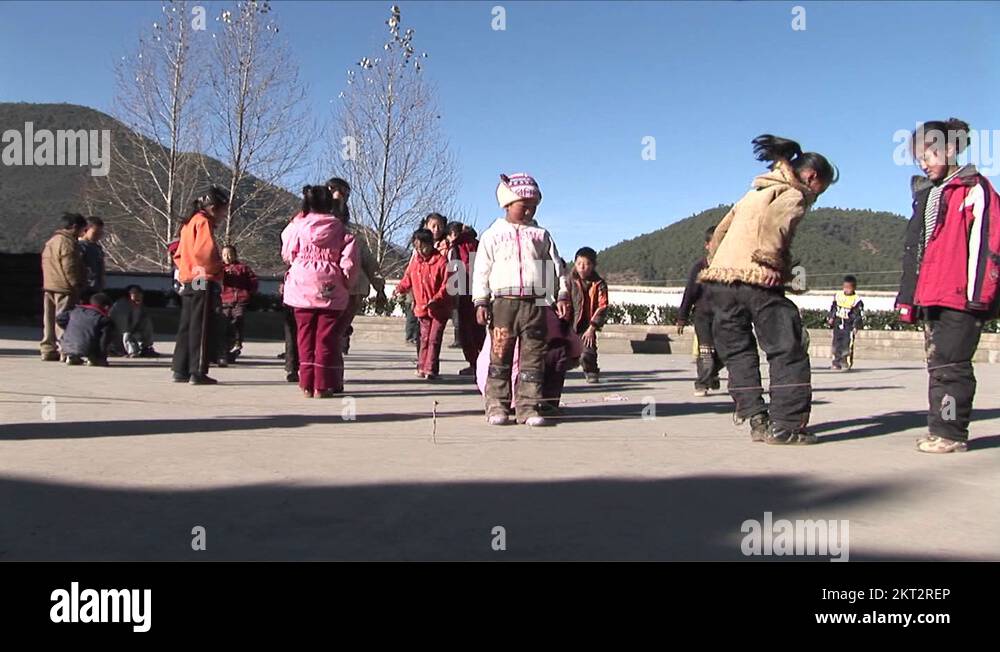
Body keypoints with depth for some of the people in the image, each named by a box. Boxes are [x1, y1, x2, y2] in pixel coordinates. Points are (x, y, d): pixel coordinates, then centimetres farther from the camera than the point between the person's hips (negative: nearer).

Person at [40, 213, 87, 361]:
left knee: (50, 321, 12)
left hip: (49, 287, 9)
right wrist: (77, 286, -13)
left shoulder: (51, 241, 18)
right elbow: (70, 268, -19)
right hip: (65, 289, -9)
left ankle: (48, 350, 16)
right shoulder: (67, 242, -13)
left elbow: (46, 265, 21)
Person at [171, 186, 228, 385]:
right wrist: (219, 269, -9)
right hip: (204, 282, -9)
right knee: (202, 329, -5)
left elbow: (178, 254, 21)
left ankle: (181, 370, 17)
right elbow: (206, 252, -23)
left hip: (187, 282, 9)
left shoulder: (189, 223, 19)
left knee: (186, 327, 12)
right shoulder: (204, 222, -10)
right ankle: (198, 372, -5)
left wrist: (186, 269, 14)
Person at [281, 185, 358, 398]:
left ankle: (307, 384, 8)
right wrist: (346, 283, 5)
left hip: (302, 286, 1)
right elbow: (350, 257, -5)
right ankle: (322, 386, 2)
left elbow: (287, 254, 10)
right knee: (326, 336, 3)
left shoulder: (297, 225, 3)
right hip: (330, 289, -1)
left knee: (305, 334, 8)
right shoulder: (339, 228, 1)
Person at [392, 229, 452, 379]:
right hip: (422, 307, 5)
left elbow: (447, 285, -14)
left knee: (434, 339, -6)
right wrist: (400, 289, -4)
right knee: (424, 338, 12)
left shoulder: (441, 261, -13)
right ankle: (422, 367, 20)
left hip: (439, 308, -5)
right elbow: (407, 279, 15)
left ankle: (431, 369, -3)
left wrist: (436, 298, -24)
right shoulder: (414, 262, 4)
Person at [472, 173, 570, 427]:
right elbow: (481, 270, 5)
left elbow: (556, 266, 13)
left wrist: (562, 296, 4)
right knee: (500, 355, -1)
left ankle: (527, 407, 5)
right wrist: (481, 302, -3)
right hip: (504, 303, -2)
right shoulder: (493, 234, 8)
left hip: (536, 304, 2)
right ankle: (497, 406, 5)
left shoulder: (541, 235, 15)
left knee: (533, 356, 0)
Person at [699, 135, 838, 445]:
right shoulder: (794, 195, 4)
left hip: (718, 278, 8)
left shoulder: (754, 192, 29)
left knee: (738, 352, 11)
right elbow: (772, 223, -18)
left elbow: (720, 232, 26)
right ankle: (785, 425, -3)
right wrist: (774, 263, -11)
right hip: (756, 280, -8)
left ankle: (756, 419, 8)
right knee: (788, 352, 0)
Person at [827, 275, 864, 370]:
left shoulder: (857, 300, -7)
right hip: (838, 324, 4)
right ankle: (836, 362, 13)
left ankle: (847, 362, 1)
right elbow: (833, 308, 18)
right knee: (836, 343, 5)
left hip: (849, 325, -4)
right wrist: (830, 317, 8)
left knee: (847, 343, -8)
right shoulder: (837, 296, 6)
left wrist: (856, 326, -11)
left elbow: (860, 315, -5)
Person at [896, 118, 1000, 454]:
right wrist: (909, 296, 19)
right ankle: (940, 429, 17)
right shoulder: (926, 193, 22)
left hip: (961, 298, -8)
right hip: (931, 296, 9)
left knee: (951, 366, -8)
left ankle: (951, 433, -3)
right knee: (938, 364, 11)